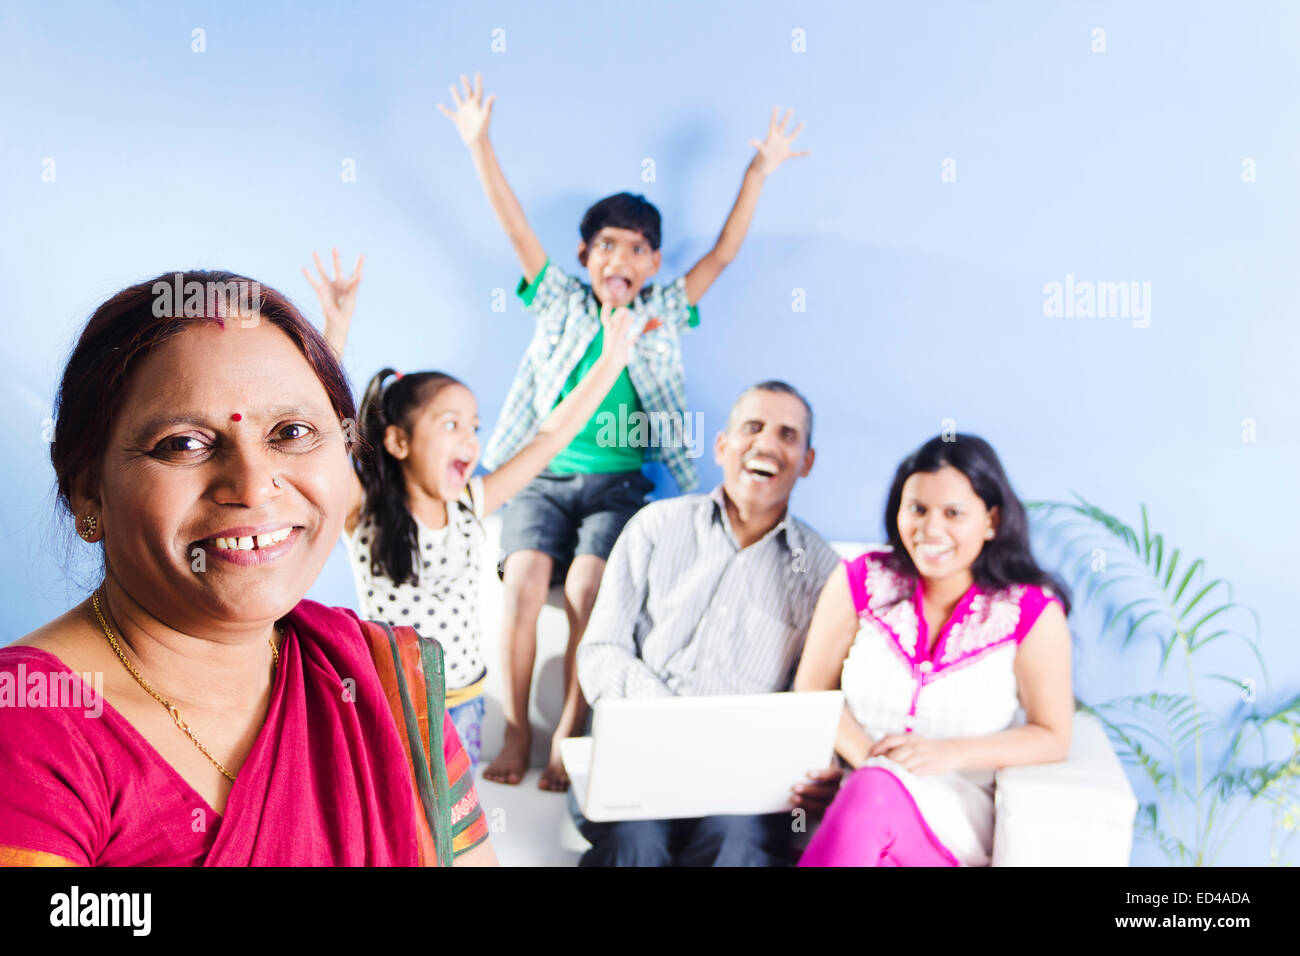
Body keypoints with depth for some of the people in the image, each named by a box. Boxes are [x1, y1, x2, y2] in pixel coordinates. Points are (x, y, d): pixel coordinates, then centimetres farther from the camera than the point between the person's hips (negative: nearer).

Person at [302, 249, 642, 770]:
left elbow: (551, 436, 2)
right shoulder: (365, 511, -12)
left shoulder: (469, 506, 0)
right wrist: (337, 327, -36)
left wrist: (610, 362, 2)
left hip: (463, 707, 4)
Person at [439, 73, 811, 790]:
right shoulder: (560, 303, 13)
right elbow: (515, 226, 7)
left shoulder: (664, 314, 13)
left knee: (587, 584, -26)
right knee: (524, 576, -24)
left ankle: (568, 735, -15)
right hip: (543, 480, 1)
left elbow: (723, 252, 8)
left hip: (620, 486, 0)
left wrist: (758, 174, 1)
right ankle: (516, 732, -12)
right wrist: (479, 145, 0)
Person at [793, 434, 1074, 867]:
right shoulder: (860, 583, 2)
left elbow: (1053, 738, -1)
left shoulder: (1034, 612, -2)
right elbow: (810, 695, 5)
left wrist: (950, 753, -15)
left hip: (955, 813, -1)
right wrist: (863, 753, -13)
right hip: (845, 788, 2)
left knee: (875, 790, -35)